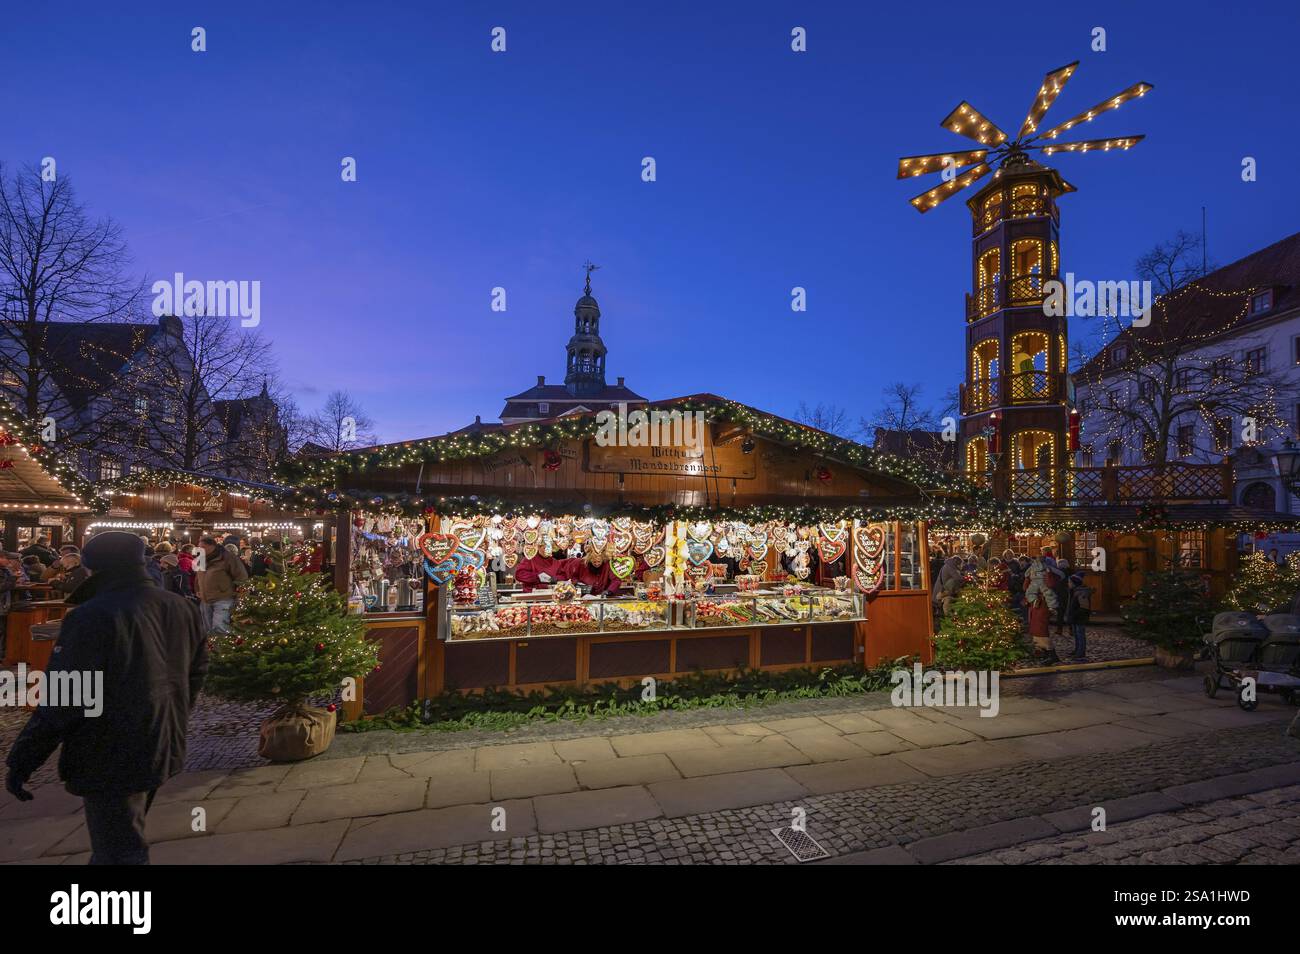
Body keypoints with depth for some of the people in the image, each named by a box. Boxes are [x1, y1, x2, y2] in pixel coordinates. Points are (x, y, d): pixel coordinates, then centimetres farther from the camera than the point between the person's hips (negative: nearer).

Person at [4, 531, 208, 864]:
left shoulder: (92, 617, -20)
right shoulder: (182, 608, 3)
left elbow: (62, 700, -20)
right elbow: (196, 673, 12)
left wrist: (21, 760, -9)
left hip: (111, 762, -7)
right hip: (163, 750, 8)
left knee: (118, 854, 6)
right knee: (124, 841, 27)